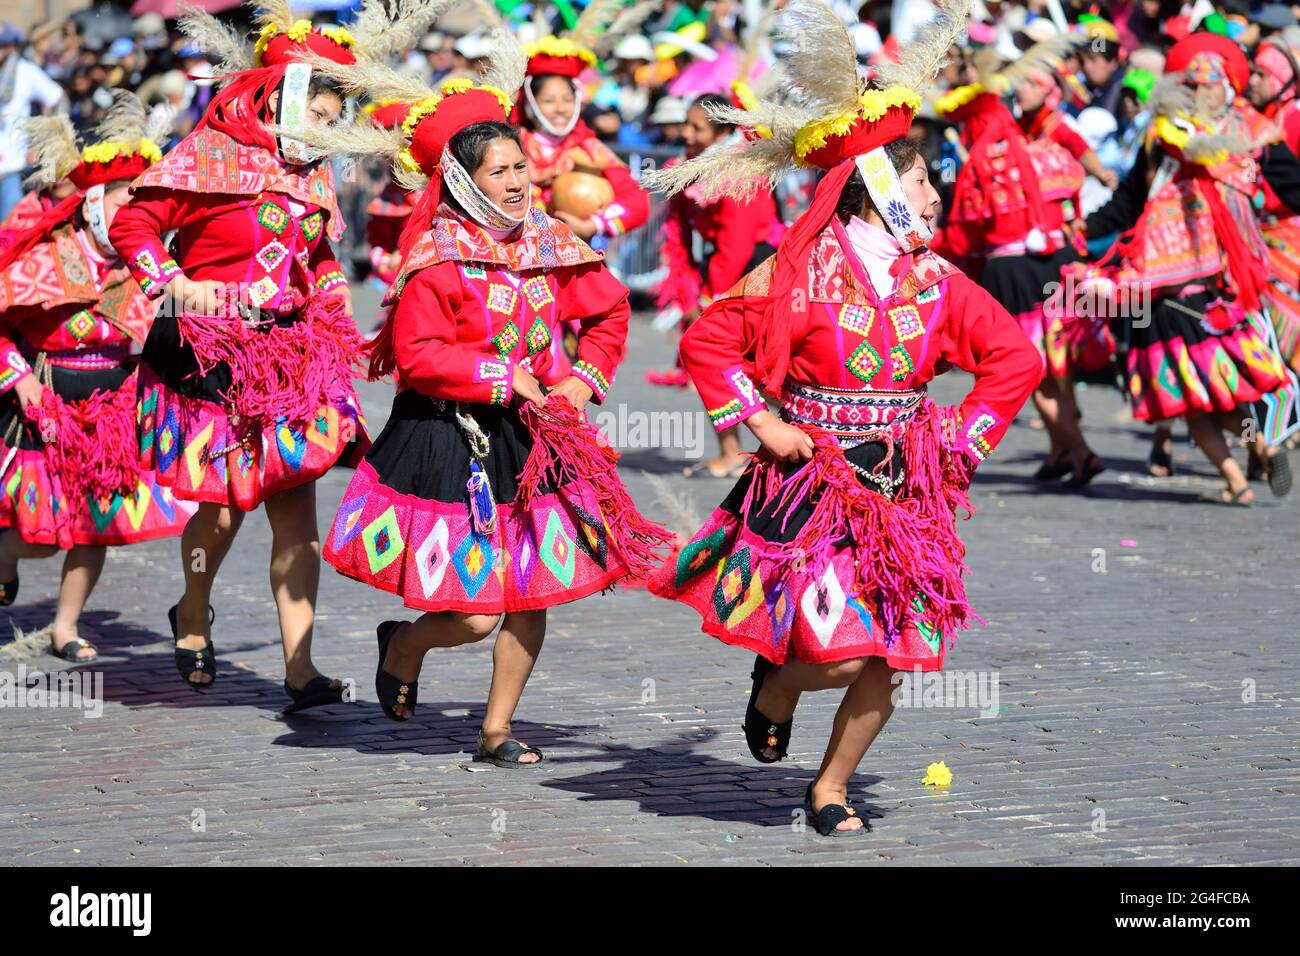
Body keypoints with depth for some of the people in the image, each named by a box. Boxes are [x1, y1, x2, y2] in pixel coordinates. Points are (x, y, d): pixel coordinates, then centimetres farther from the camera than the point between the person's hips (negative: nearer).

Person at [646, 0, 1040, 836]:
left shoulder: (936, 282, 4)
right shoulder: (800, 276, -10)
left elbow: (1015, 359, 12)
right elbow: (708, 341, -5)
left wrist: (963, 441, 4)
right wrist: (762, 424, -9)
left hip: (900, 493, 5)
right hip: (811, 487, -4)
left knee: (883, 664, 1)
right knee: (840, 651, -14)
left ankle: (830, 790, 21)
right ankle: (775, 690, 21)